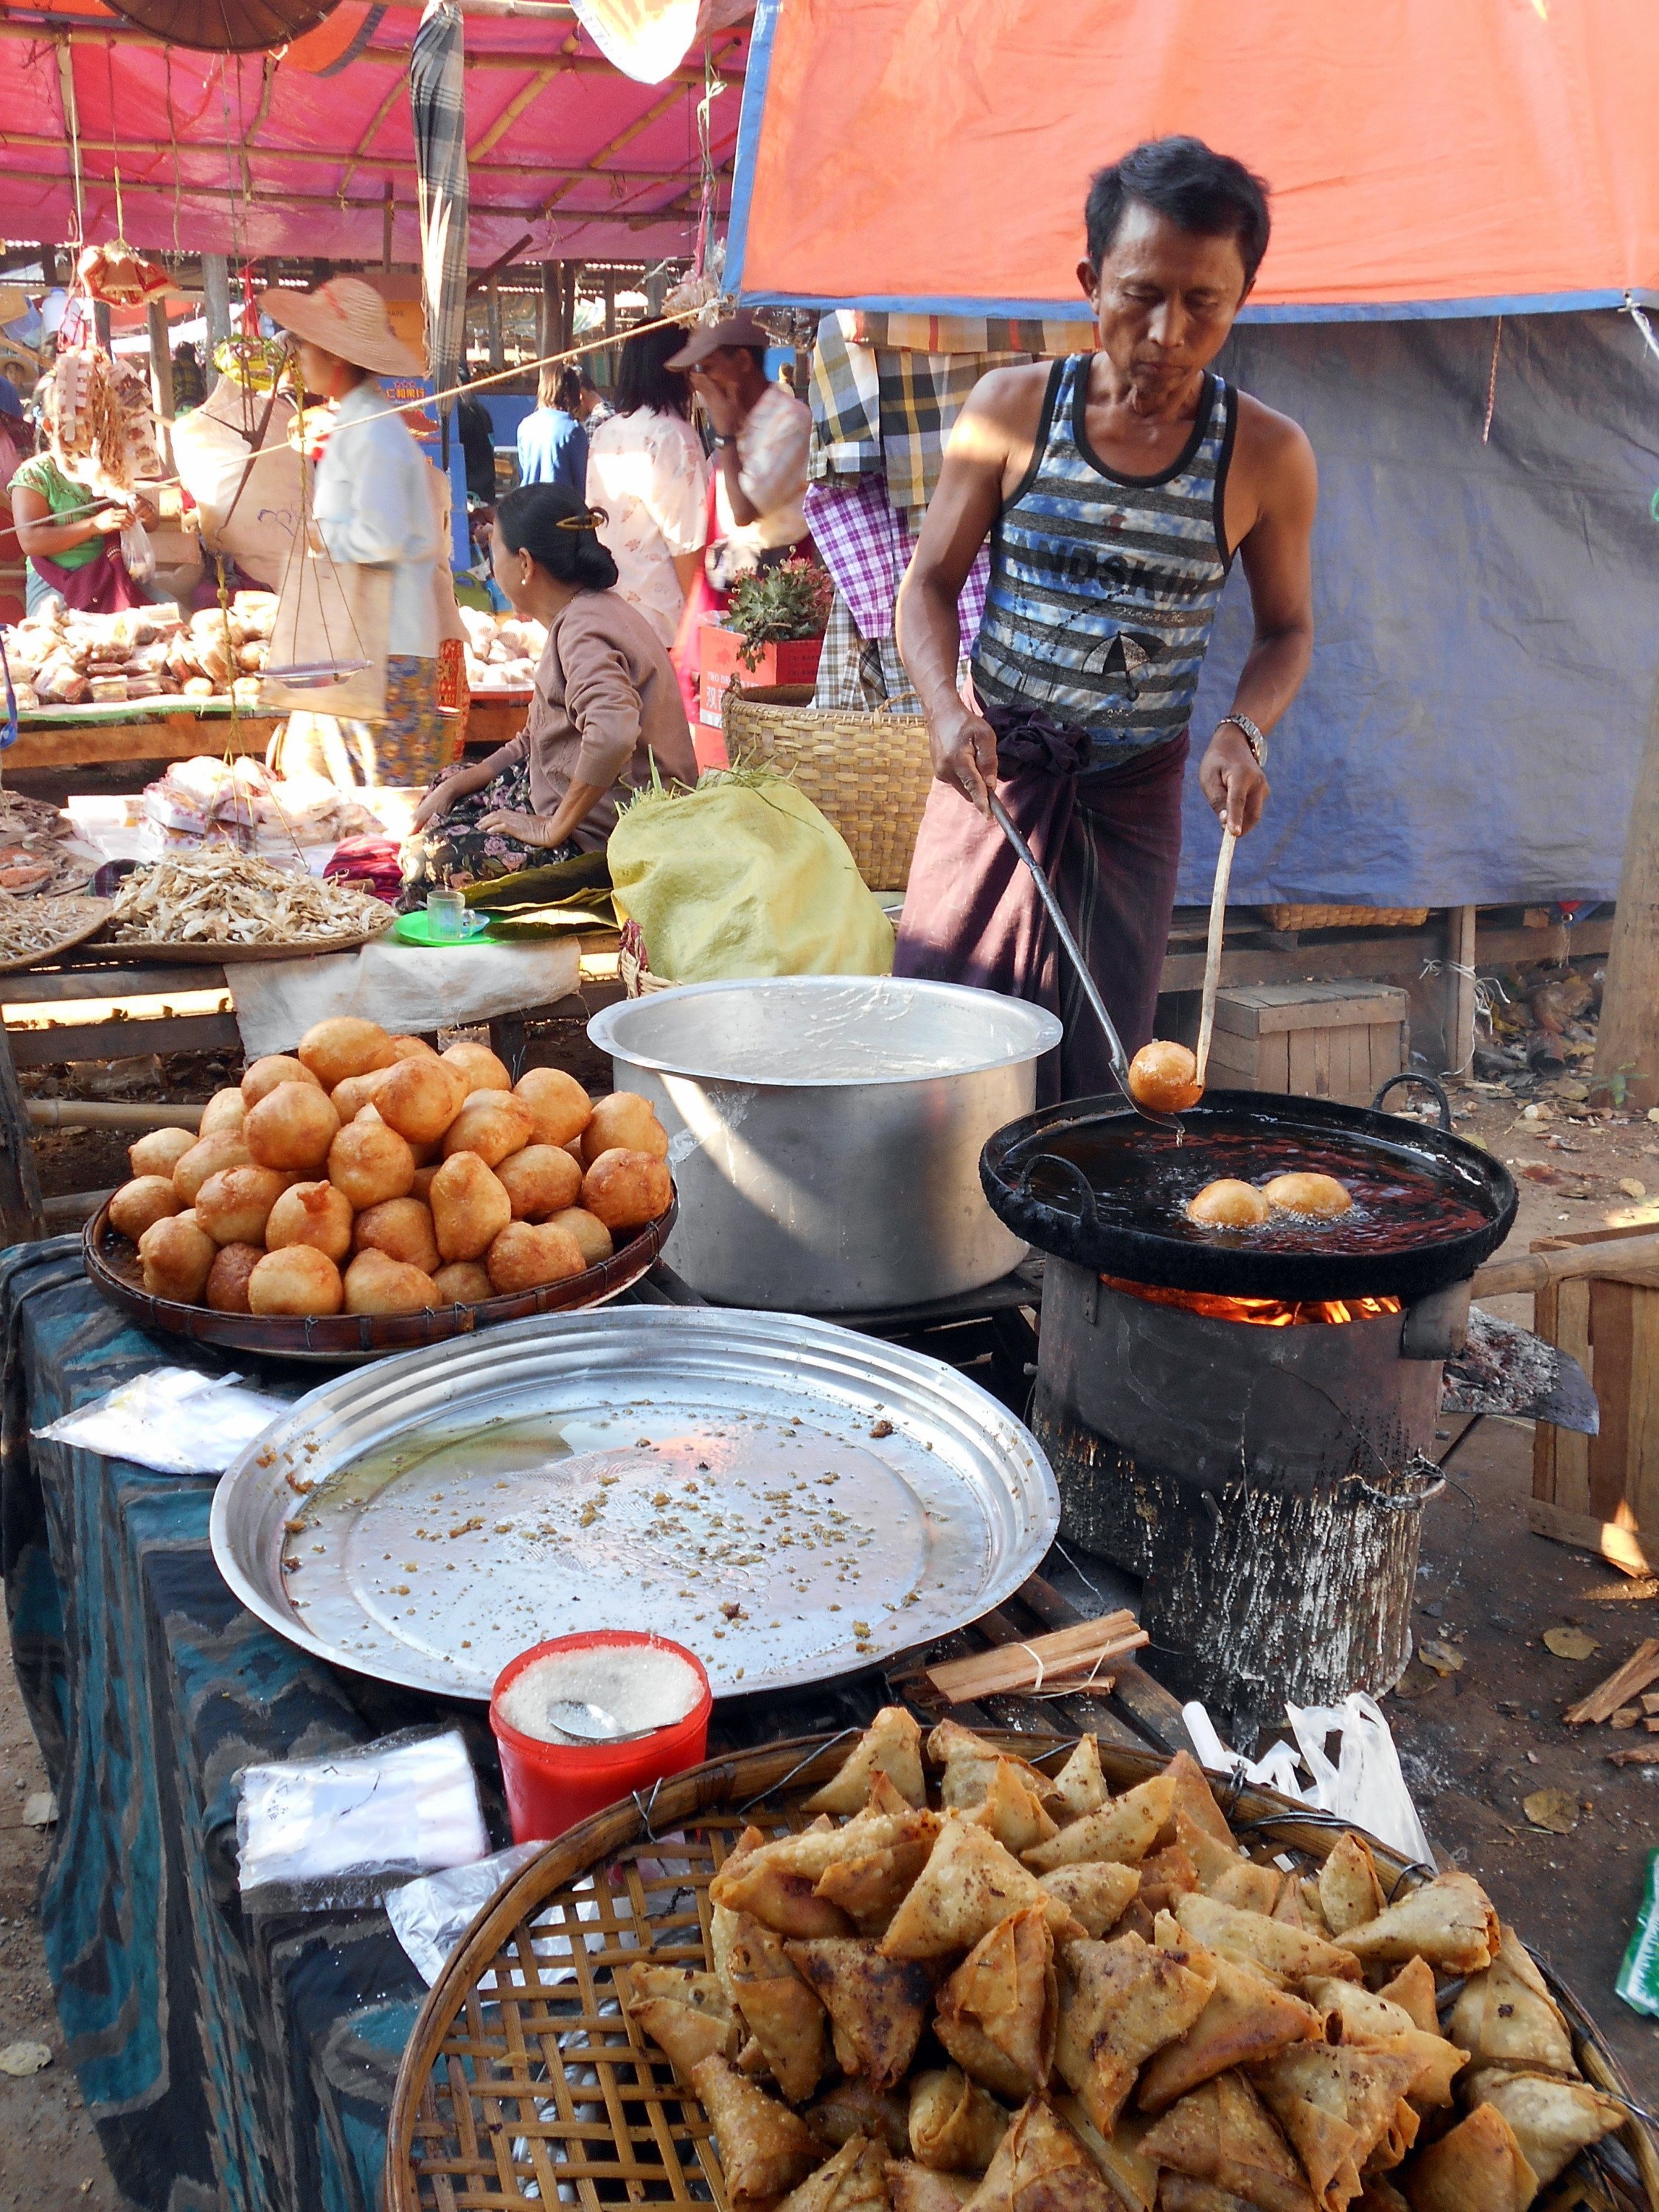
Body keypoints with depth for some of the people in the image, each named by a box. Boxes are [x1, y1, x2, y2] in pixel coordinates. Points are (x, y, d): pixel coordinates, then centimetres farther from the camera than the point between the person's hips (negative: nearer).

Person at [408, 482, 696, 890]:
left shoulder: (583, 629, -22)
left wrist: (555, 828, -29)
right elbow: (536, 740, 17)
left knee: (437, 862, -13)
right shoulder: (585, 613, 12)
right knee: (444, 805, 20)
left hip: (598, 835, -11)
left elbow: (612, 734, -41)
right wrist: (455, 784, 8)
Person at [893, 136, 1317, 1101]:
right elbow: (930, 580, 1)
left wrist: (1245, 731, -13)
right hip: (993, 772, 0)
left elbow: (1287, 629, 7)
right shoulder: (1012, 408, -5)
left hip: (1134, 798, 0)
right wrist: (946, 707, -17)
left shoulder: (1266, 455, -5)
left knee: (1099, 1071, 5)